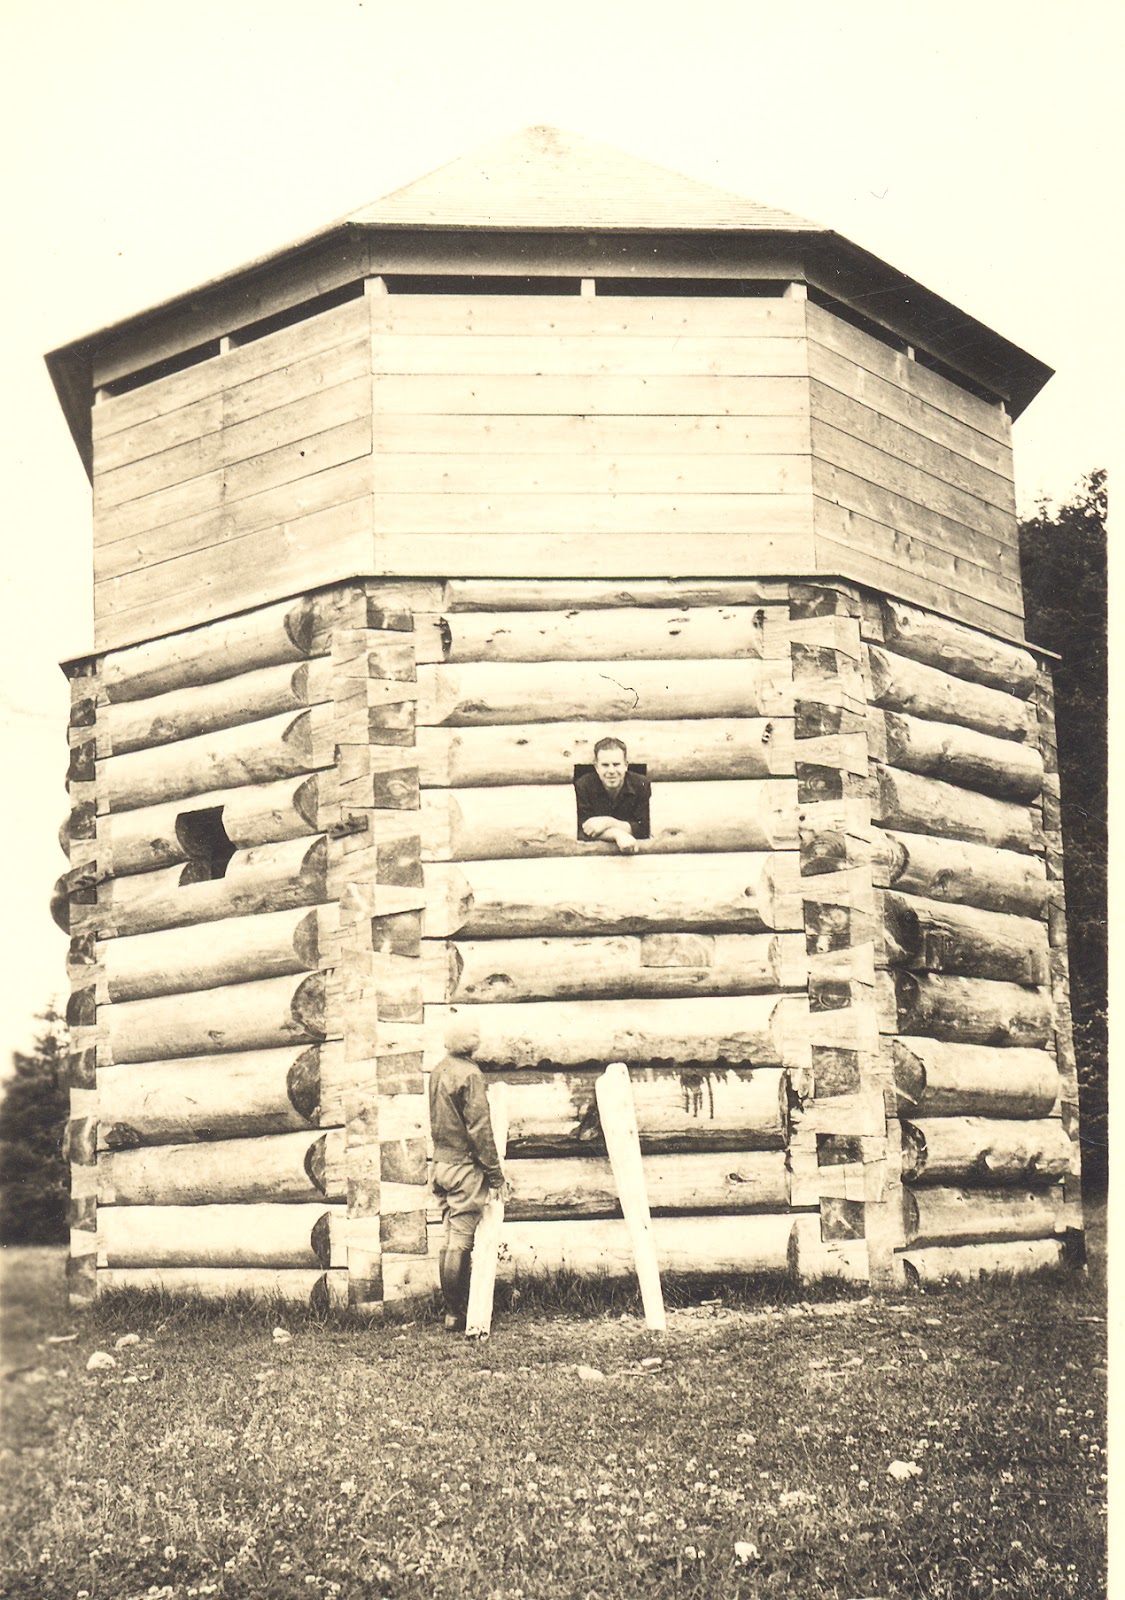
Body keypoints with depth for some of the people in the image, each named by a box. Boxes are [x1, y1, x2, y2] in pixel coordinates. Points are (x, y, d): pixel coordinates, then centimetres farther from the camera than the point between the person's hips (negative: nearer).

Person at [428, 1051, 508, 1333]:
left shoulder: (438, 1071, 10)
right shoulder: (470, 1073, -15)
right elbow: (480, 1128, -16)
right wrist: (496, 1174, -10)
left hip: (441, 1163, 8)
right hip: (465, 1166, -8)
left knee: (449, 1239, 11)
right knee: (460, 1241, -3)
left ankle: (452, 1309, 17)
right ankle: (455, 1314, 1)